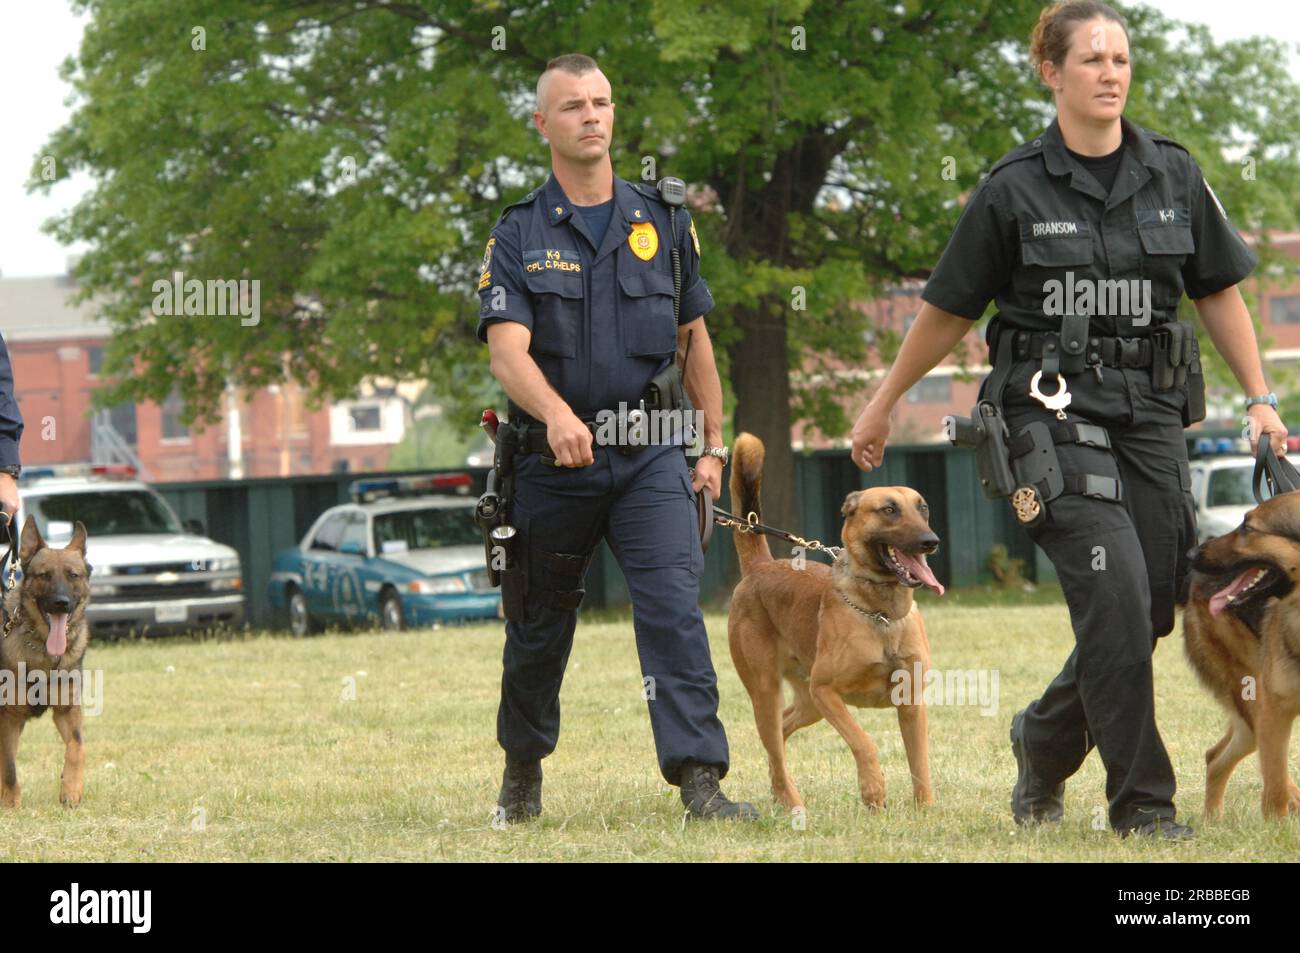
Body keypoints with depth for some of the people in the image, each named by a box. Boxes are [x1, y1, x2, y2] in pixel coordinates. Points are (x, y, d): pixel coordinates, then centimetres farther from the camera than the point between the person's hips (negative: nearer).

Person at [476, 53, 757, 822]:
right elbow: (507, 351, -14)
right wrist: (556, 414, -33)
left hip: (650, 458, 1)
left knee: (674, 606, -15)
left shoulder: (662, 223, 8)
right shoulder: (519, 235, -1)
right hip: (553, 462, 0)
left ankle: (700, 777, -20)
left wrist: (714, 446, 12)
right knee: (540, 624, 12)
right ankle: (523, 769, 32)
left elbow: (694, 339, 15)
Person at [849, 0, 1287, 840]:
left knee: (1148, 614, 3)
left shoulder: (1174, 175, 7)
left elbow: (1219, 291, 15)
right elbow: (948, 310, 7)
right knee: (1115, 594, -18)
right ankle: (1142, 800, -7)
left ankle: (1046, 741, 30)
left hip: (1151, 411, 4)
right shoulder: (1015, 189, -2)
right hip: (1054, 408, -4)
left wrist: (1260, 399, 9)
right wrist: (883, 404, 14)